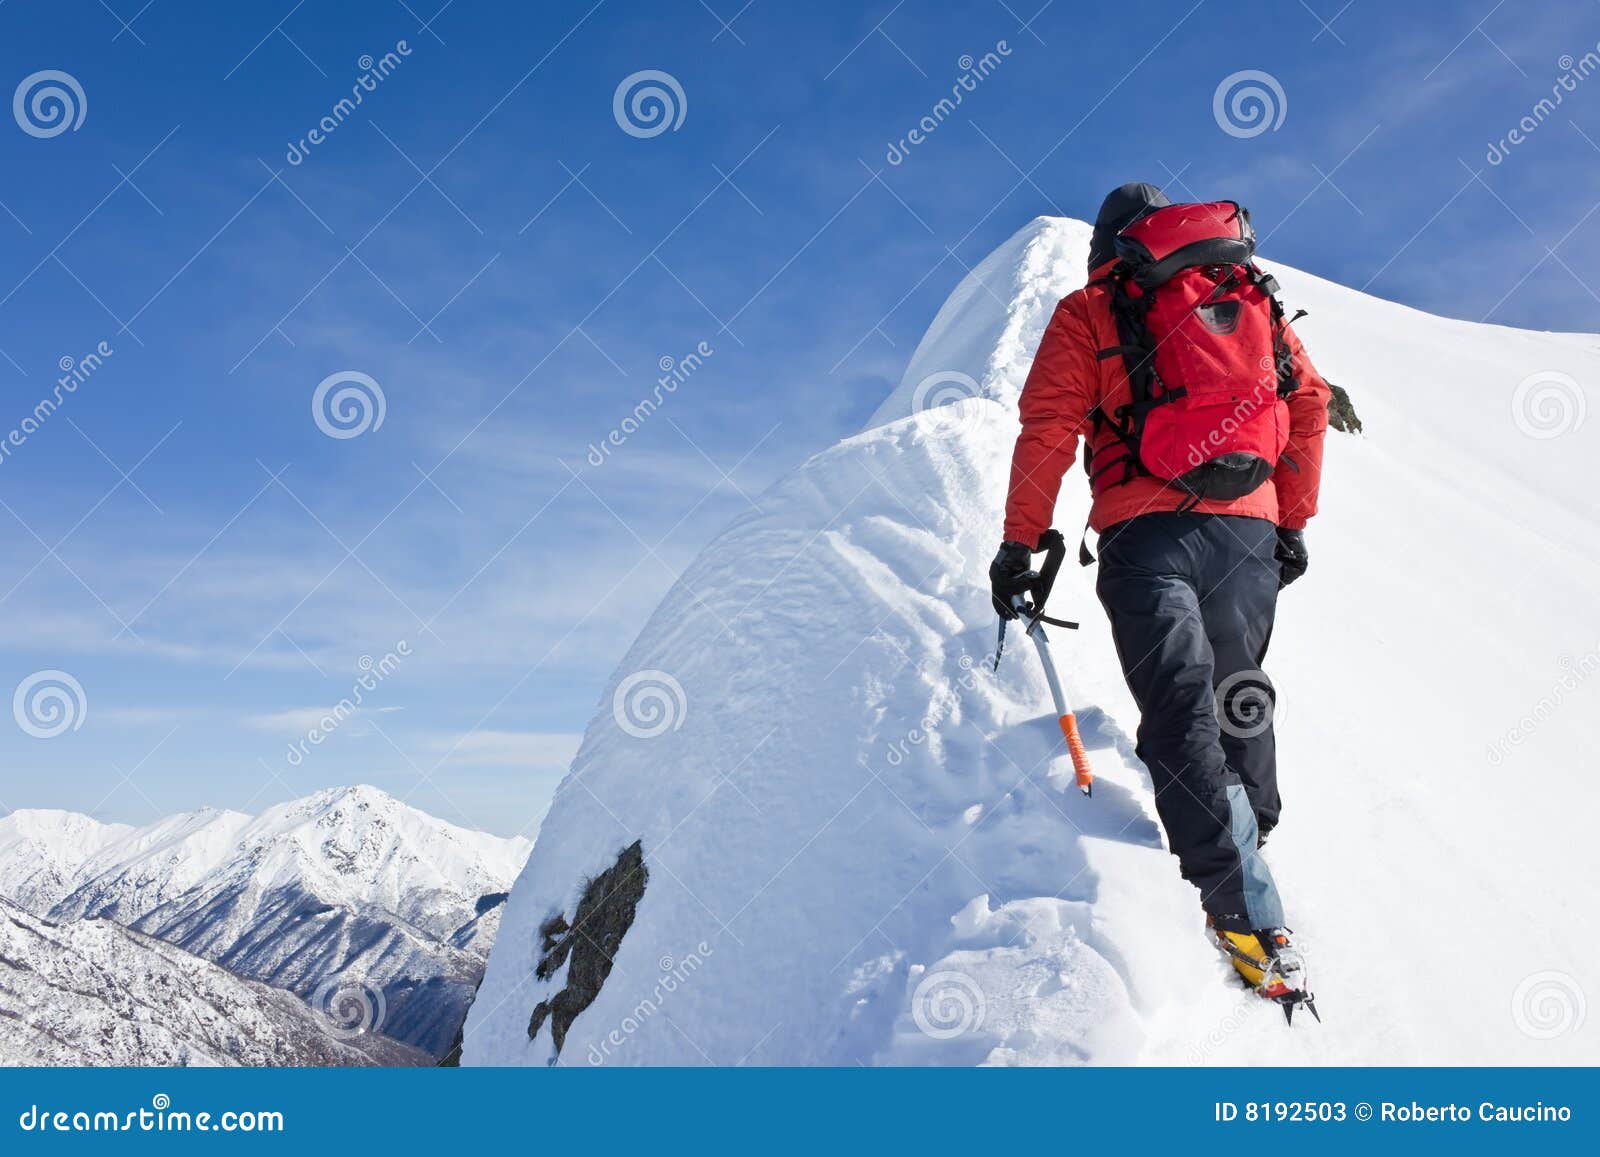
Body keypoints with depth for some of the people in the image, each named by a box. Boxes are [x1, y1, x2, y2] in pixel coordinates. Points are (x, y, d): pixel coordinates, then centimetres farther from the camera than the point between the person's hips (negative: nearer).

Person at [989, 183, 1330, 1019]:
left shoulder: (1090, 308, 9)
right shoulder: (1250, 293, 20)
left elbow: (1049, 429, 0)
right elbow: (1308, 400, 17)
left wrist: (1020, 543, 3)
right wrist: (1293, 522, 21)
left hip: (1147, 533, -4)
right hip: (1250, 528, 4)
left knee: (1182, 714, -7)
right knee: (1237, 694, 21)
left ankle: (1249, 913, -12)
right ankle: (1251, 832, 27)